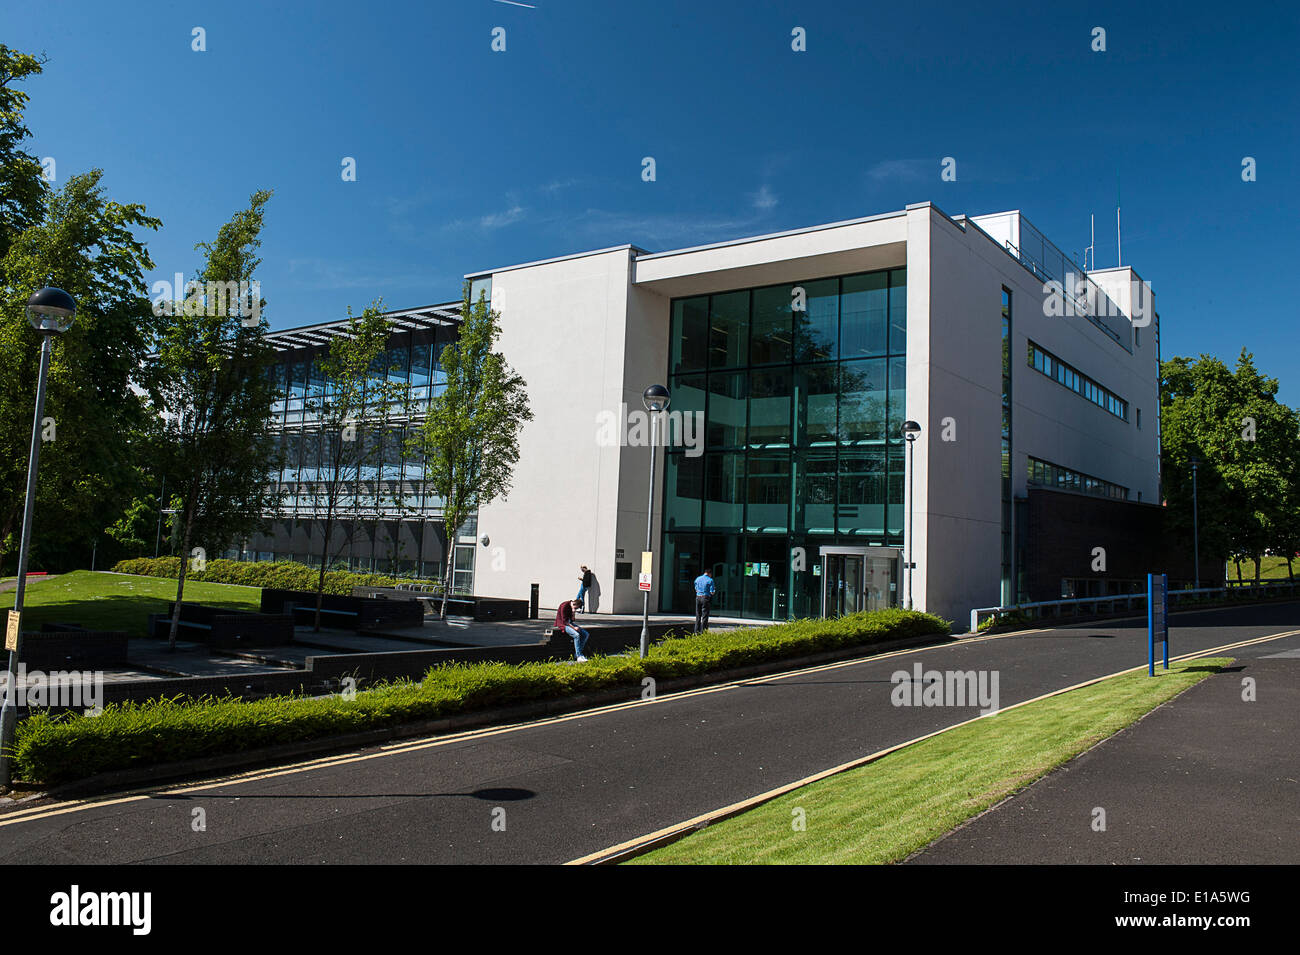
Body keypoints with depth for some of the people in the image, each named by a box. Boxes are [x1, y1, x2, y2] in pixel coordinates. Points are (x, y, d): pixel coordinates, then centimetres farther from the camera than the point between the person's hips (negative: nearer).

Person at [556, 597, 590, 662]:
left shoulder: (572, 607, 5)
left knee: (586, 634, -6)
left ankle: (576, 654, -6)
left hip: (569, 623, 8)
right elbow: (564, 620, -21)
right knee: (577, 635, -31)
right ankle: (579, 656, -28)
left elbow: (572, 619, 7)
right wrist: (573, 627, -25)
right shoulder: (564, 606, -19)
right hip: (562, 624, -8)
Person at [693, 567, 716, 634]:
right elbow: (712, 592, -7)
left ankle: (696, 631, 13)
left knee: (698, 615, 12)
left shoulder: (697, 579, 8)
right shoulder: (710, 580, -6)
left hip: (698, 597, 4)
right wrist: (715, 590, 13)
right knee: (704, 616, 1)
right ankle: (702, 631, 1)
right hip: (706, 598, -4)